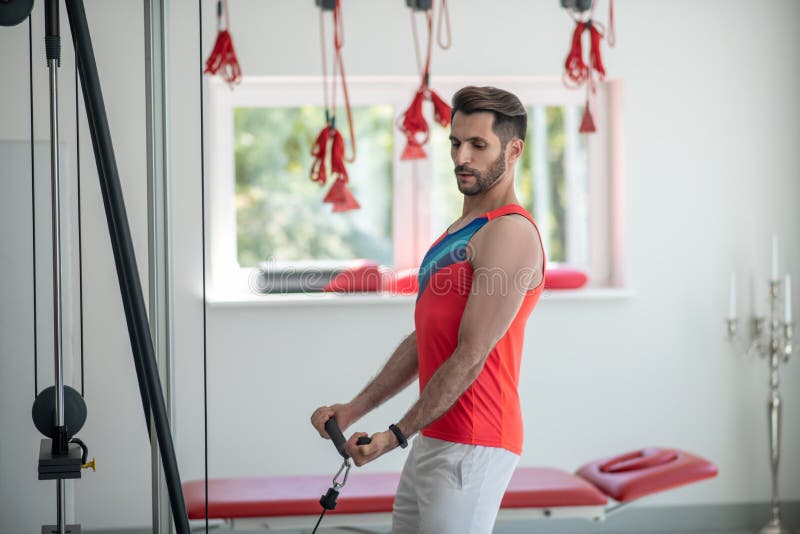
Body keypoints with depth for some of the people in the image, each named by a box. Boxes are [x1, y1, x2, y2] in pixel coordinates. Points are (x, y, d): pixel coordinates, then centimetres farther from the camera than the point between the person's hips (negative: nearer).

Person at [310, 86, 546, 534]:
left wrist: (398, 434, -15)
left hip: (471, 447, -10)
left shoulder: (509, 233, -14)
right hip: (435, 441, 10)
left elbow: (471, 356, -18)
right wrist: (355, 409, 15)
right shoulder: (461, 231, 19)